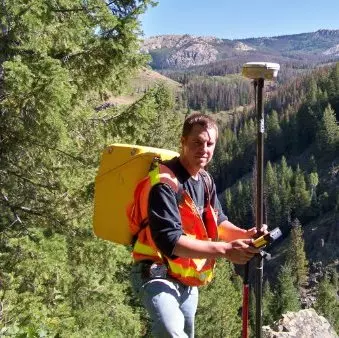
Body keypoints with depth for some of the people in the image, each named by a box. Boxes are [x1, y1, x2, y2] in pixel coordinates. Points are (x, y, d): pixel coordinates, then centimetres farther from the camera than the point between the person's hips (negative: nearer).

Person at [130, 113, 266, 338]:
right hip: (157, 274, -9)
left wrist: (245, 234, -10)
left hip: (187, 279, 9)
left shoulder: (205, 180, 6)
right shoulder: (165, 183, -22)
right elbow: (170, 241, -30)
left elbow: (218, 223, 11)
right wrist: (225, 250, -34)